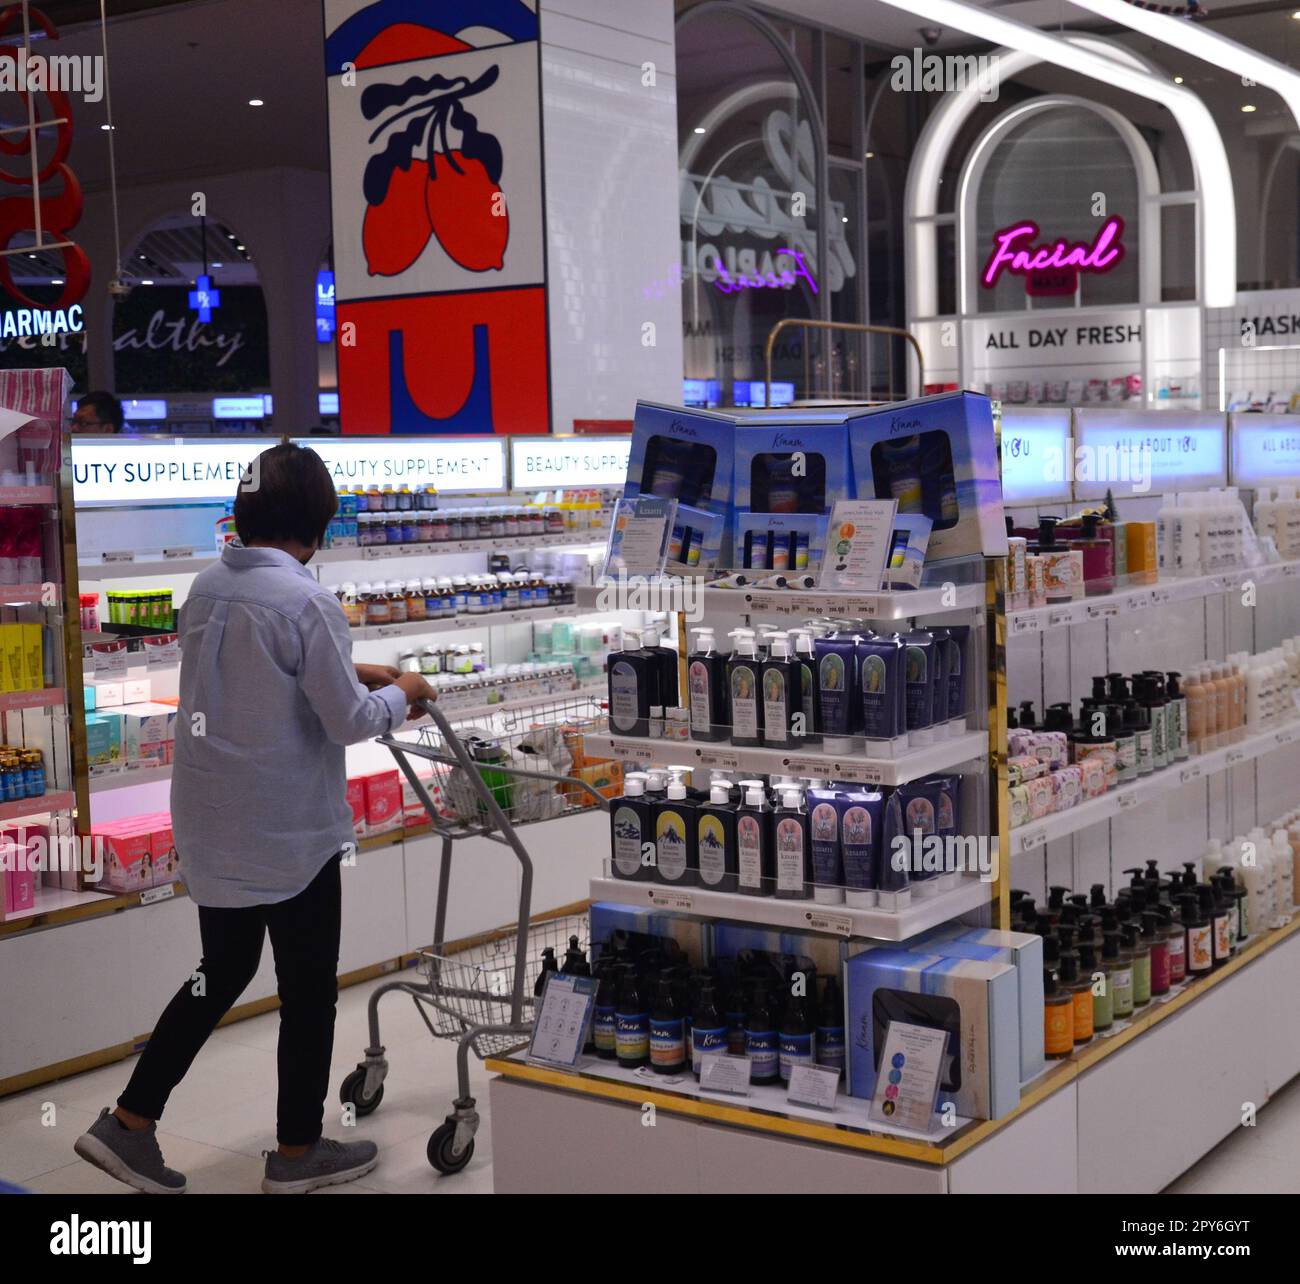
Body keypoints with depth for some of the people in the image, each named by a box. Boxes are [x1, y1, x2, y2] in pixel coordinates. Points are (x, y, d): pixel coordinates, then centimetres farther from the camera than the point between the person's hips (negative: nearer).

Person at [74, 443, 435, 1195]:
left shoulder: (207, 589, 4)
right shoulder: (306, 602, -20)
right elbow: (348, 721, -16)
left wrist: (350, 673, 17)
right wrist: (399, 695, 3)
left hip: (212, 829, 7)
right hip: (290, 832, -7)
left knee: (221, 976, 21)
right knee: (309, 989, 10)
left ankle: (129, 1124, 21)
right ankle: (298, 1152, 23)